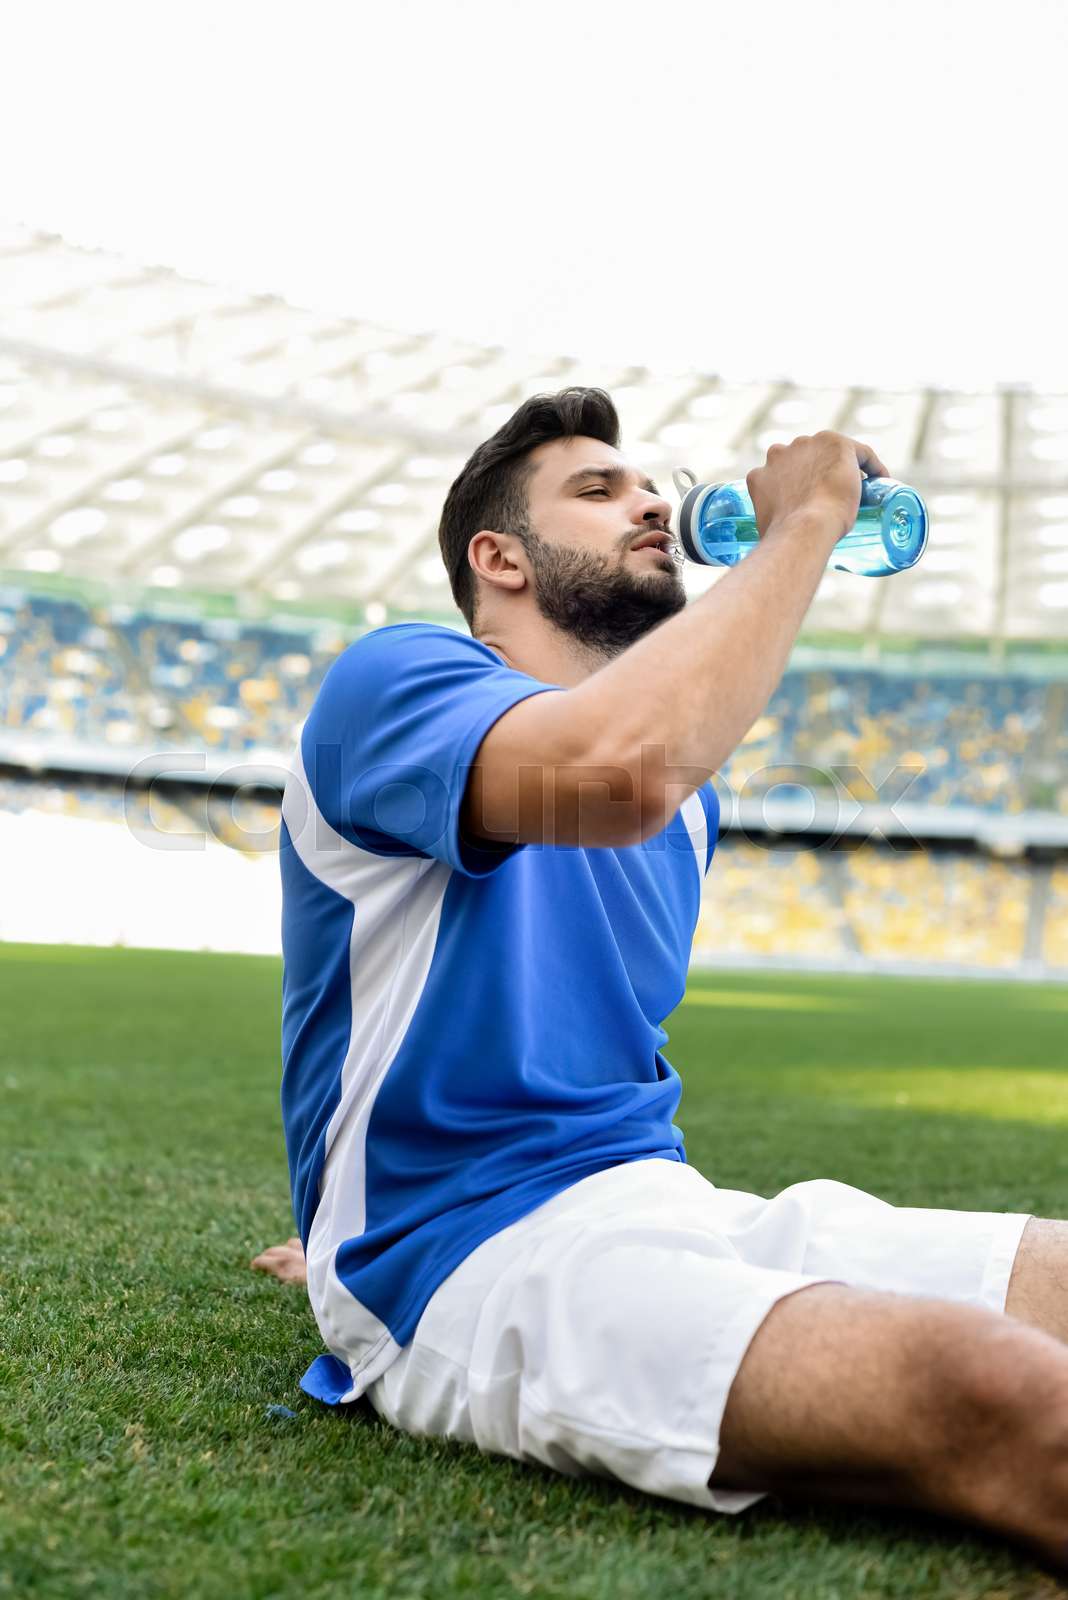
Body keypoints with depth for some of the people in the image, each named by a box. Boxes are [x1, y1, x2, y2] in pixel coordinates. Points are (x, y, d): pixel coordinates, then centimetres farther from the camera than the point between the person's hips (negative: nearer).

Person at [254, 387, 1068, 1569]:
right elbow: (620, 768, -28)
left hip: (675, 1203, 8)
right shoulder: (396, 677, -5)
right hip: (476, 1260, -8)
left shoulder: (691, 799, 19)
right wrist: (801, 523, -13)